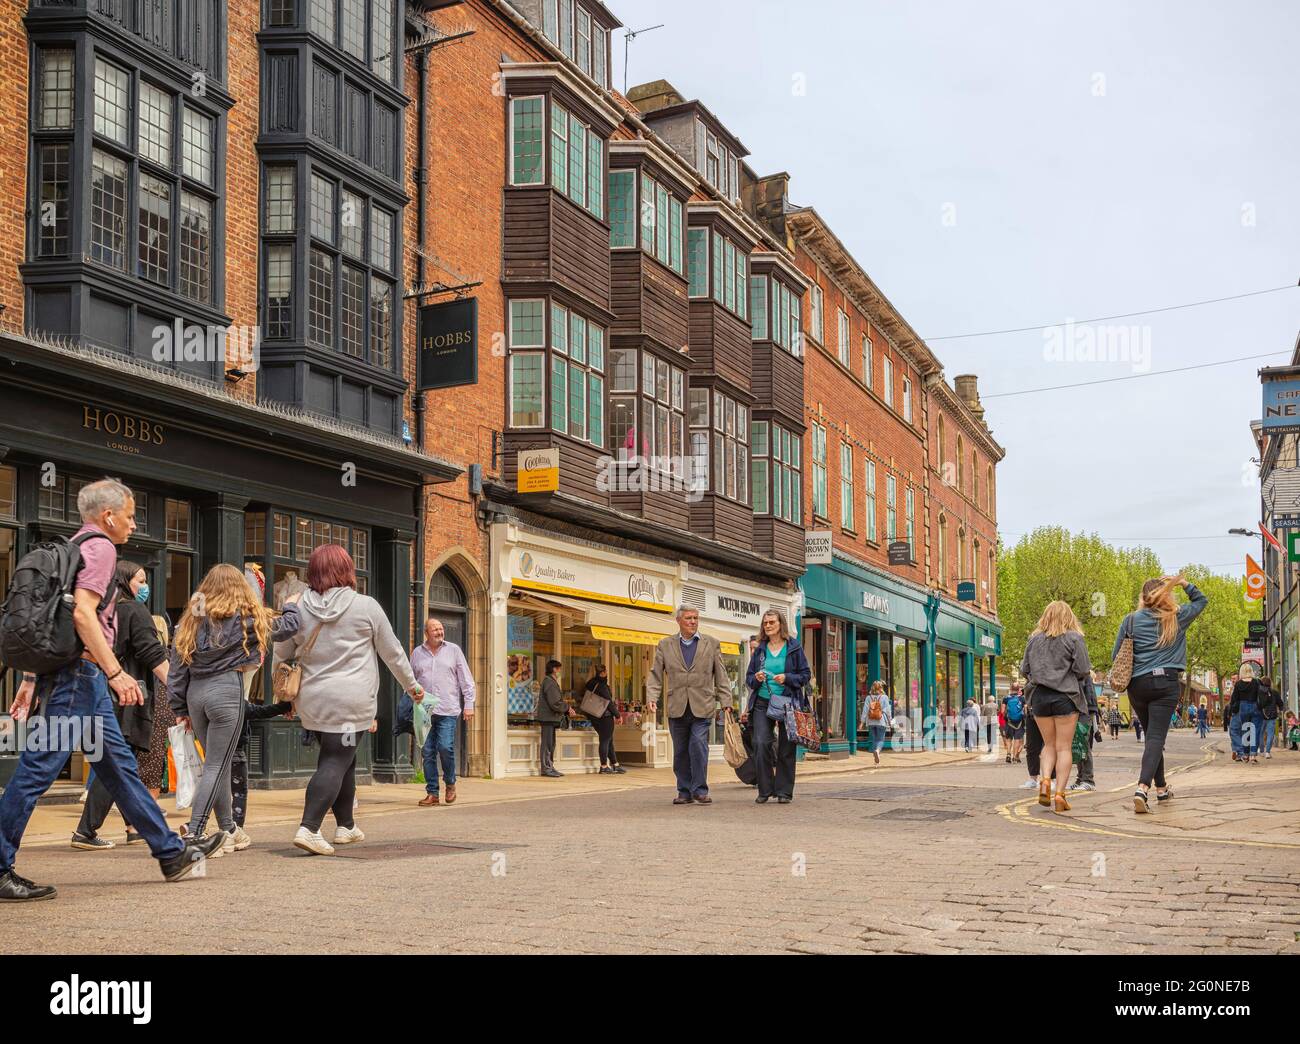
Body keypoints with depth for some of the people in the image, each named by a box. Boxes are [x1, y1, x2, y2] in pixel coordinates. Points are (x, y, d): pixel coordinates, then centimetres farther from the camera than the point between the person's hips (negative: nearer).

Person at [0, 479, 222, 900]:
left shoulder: (74, 547, 21)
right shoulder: (99, 547, -8)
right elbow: (83, 612, -21)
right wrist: (116, 672, -22)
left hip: (74, 674, 11)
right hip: (80, 672, -11)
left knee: (119, 764, 12)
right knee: (37, 768, -8)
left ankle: (171, 853, 18)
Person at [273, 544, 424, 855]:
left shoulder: (300, 608, 4)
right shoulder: (366, 607, -5)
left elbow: (281, 652, 13)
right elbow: (392, 651, 5)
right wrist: (411, 684, 19)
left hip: (311, 700, 5)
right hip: (351, 700, -5)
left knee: (342, 760, 18)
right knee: (335, 763, -5)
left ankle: (346, 826, 25)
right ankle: (308, 828, -17)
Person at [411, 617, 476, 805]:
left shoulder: (453, 650, 6)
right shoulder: (417, 653, 11)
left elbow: (466, 680, 6)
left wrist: (469, 704, -1)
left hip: (448, 710, -2)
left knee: (445, 747, -13)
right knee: (428, 751, 2)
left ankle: (450, 784, 11)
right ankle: (432, 792, 8)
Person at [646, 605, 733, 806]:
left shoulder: (711, 644, 9)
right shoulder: (665, 645, 10)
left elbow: (721, 676, 8)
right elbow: (655, 675, 8)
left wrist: (726, 703, 1)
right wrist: (652, 697, -8)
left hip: (702, 707, -2)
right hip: (677, 708, 2)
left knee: (698, 745, -15)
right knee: (680, 752, 6)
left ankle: (700, 790, -5)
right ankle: (685, 791, 17)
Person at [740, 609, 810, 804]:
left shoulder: (794, 647, 3)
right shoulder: (760, 650, 12)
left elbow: (806, 674, 2)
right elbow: (749, 677, 16)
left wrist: (787, 678, -14)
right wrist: (756, 679, -6)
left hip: (787, 702, -2)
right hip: (762, 702, 2)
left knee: (786, 748, 0)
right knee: (761, 744, -12)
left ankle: (784, 792, 10)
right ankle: (765, 790, -1)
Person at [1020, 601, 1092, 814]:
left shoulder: (1034, 639, 7)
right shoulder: (1074, 638, -4)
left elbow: (1024, 670, 9)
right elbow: (1083, 671, -7)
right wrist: (1087, 677, 15)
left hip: (1039, 697, 3)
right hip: (1065, 696, -3)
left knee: (1049, 744, 16)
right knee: (1063, 747, 2)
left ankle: (1045, 781, -6)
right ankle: (1060, 794, -3)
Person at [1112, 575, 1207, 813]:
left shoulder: (1131, 620, 4)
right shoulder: (1177, 617, 4)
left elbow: (1115, 655, 6)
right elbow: (1201, 600, 23)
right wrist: (1184, 583, 16)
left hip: (1137, 684, 2)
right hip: (1166, 684, -2)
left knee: (1152, 736, 18)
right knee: (1156, 737, -9)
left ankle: (1161, 788, 28)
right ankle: (1143, 788, -27)